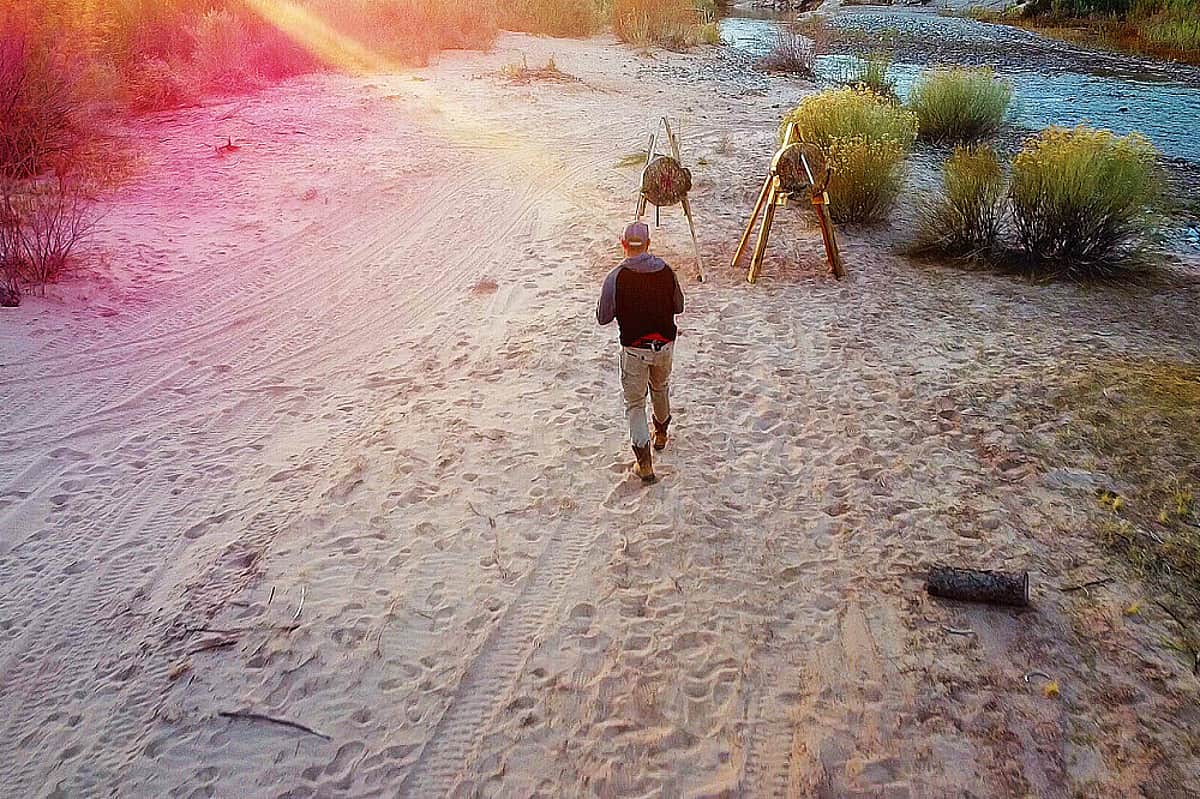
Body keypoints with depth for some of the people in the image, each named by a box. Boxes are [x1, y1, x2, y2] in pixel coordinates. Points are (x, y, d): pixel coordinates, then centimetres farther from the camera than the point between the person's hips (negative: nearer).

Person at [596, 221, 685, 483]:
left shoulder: (616, 278, -16)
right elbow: (678, 307, 7)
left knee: (635, 403, 8)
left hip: (634, 350, -3)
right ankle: (661, 433, 51)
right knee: (661, 388, 29)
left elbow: (603, 318, -7)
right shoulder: (666, 272, -7)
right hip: (665, 344, 3)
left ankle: (644, 464, 2)